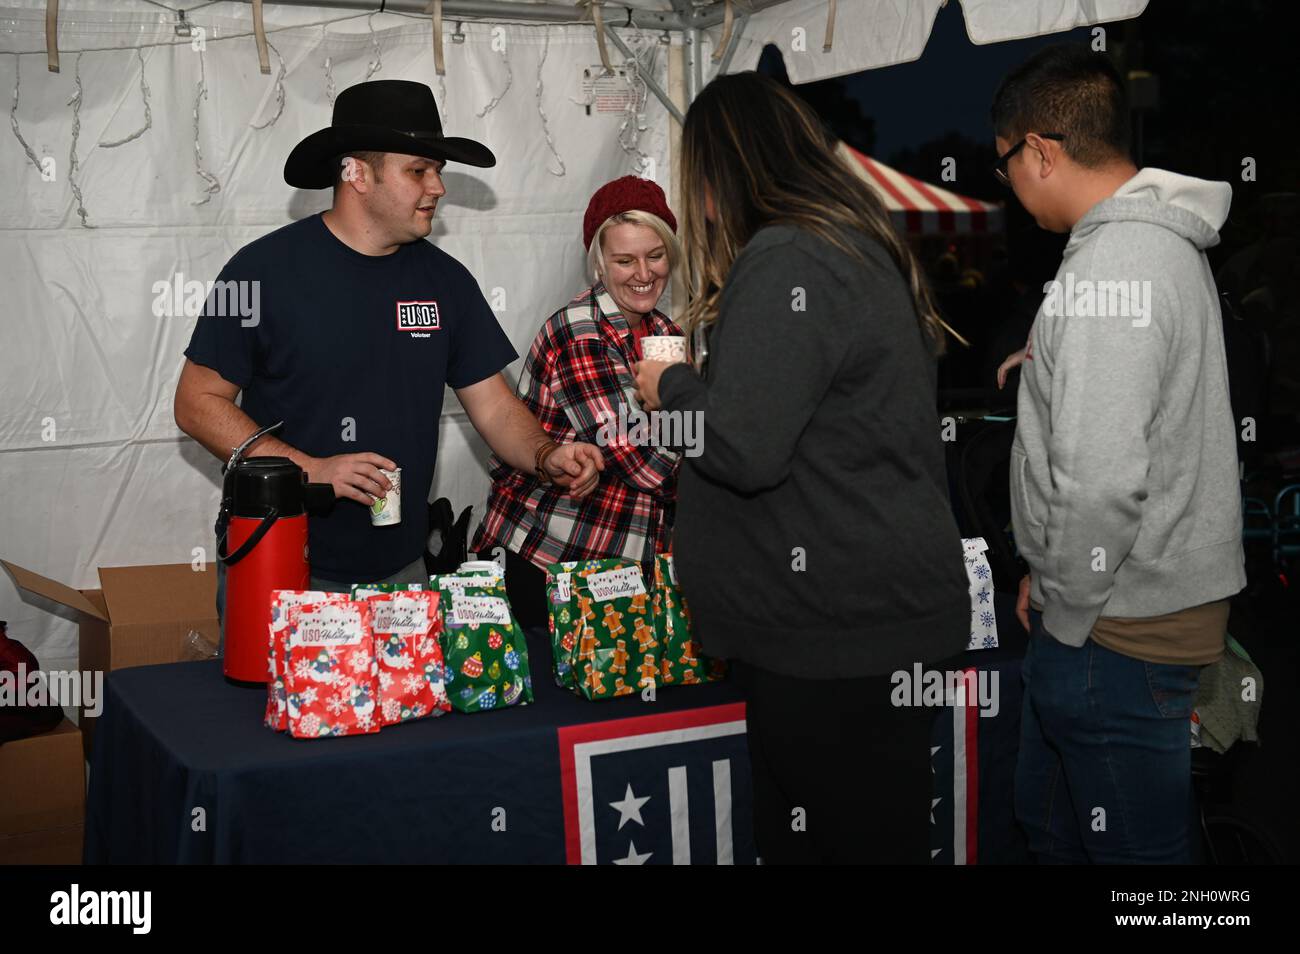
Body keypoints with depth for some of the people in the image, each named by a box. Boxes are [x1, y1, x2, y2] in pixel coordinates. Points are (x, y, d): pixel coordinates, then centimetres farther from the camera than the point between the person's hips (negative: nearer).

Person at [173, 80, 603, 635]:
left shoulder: (444, 279, 4)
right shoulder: (266, 268, -10)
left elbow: (493, 406, 5)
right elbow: (197, 403, -8)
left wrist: (547, 458, -17)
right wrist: (310, 469, -20)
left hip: (401, 570, 4)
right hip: (280, 570, -4)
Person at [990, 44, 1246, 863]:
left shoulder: (1109, 269, -23)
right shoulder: (1165, 242, 11)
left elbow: (1100, 481, -29)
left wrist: (1065, 613, -14)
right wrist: (1051, 580, 17)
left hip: (1118, 632, -10)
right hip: (1160, 597, 10)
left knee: (1135, 846, 5)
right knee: (1049, 823, 23)